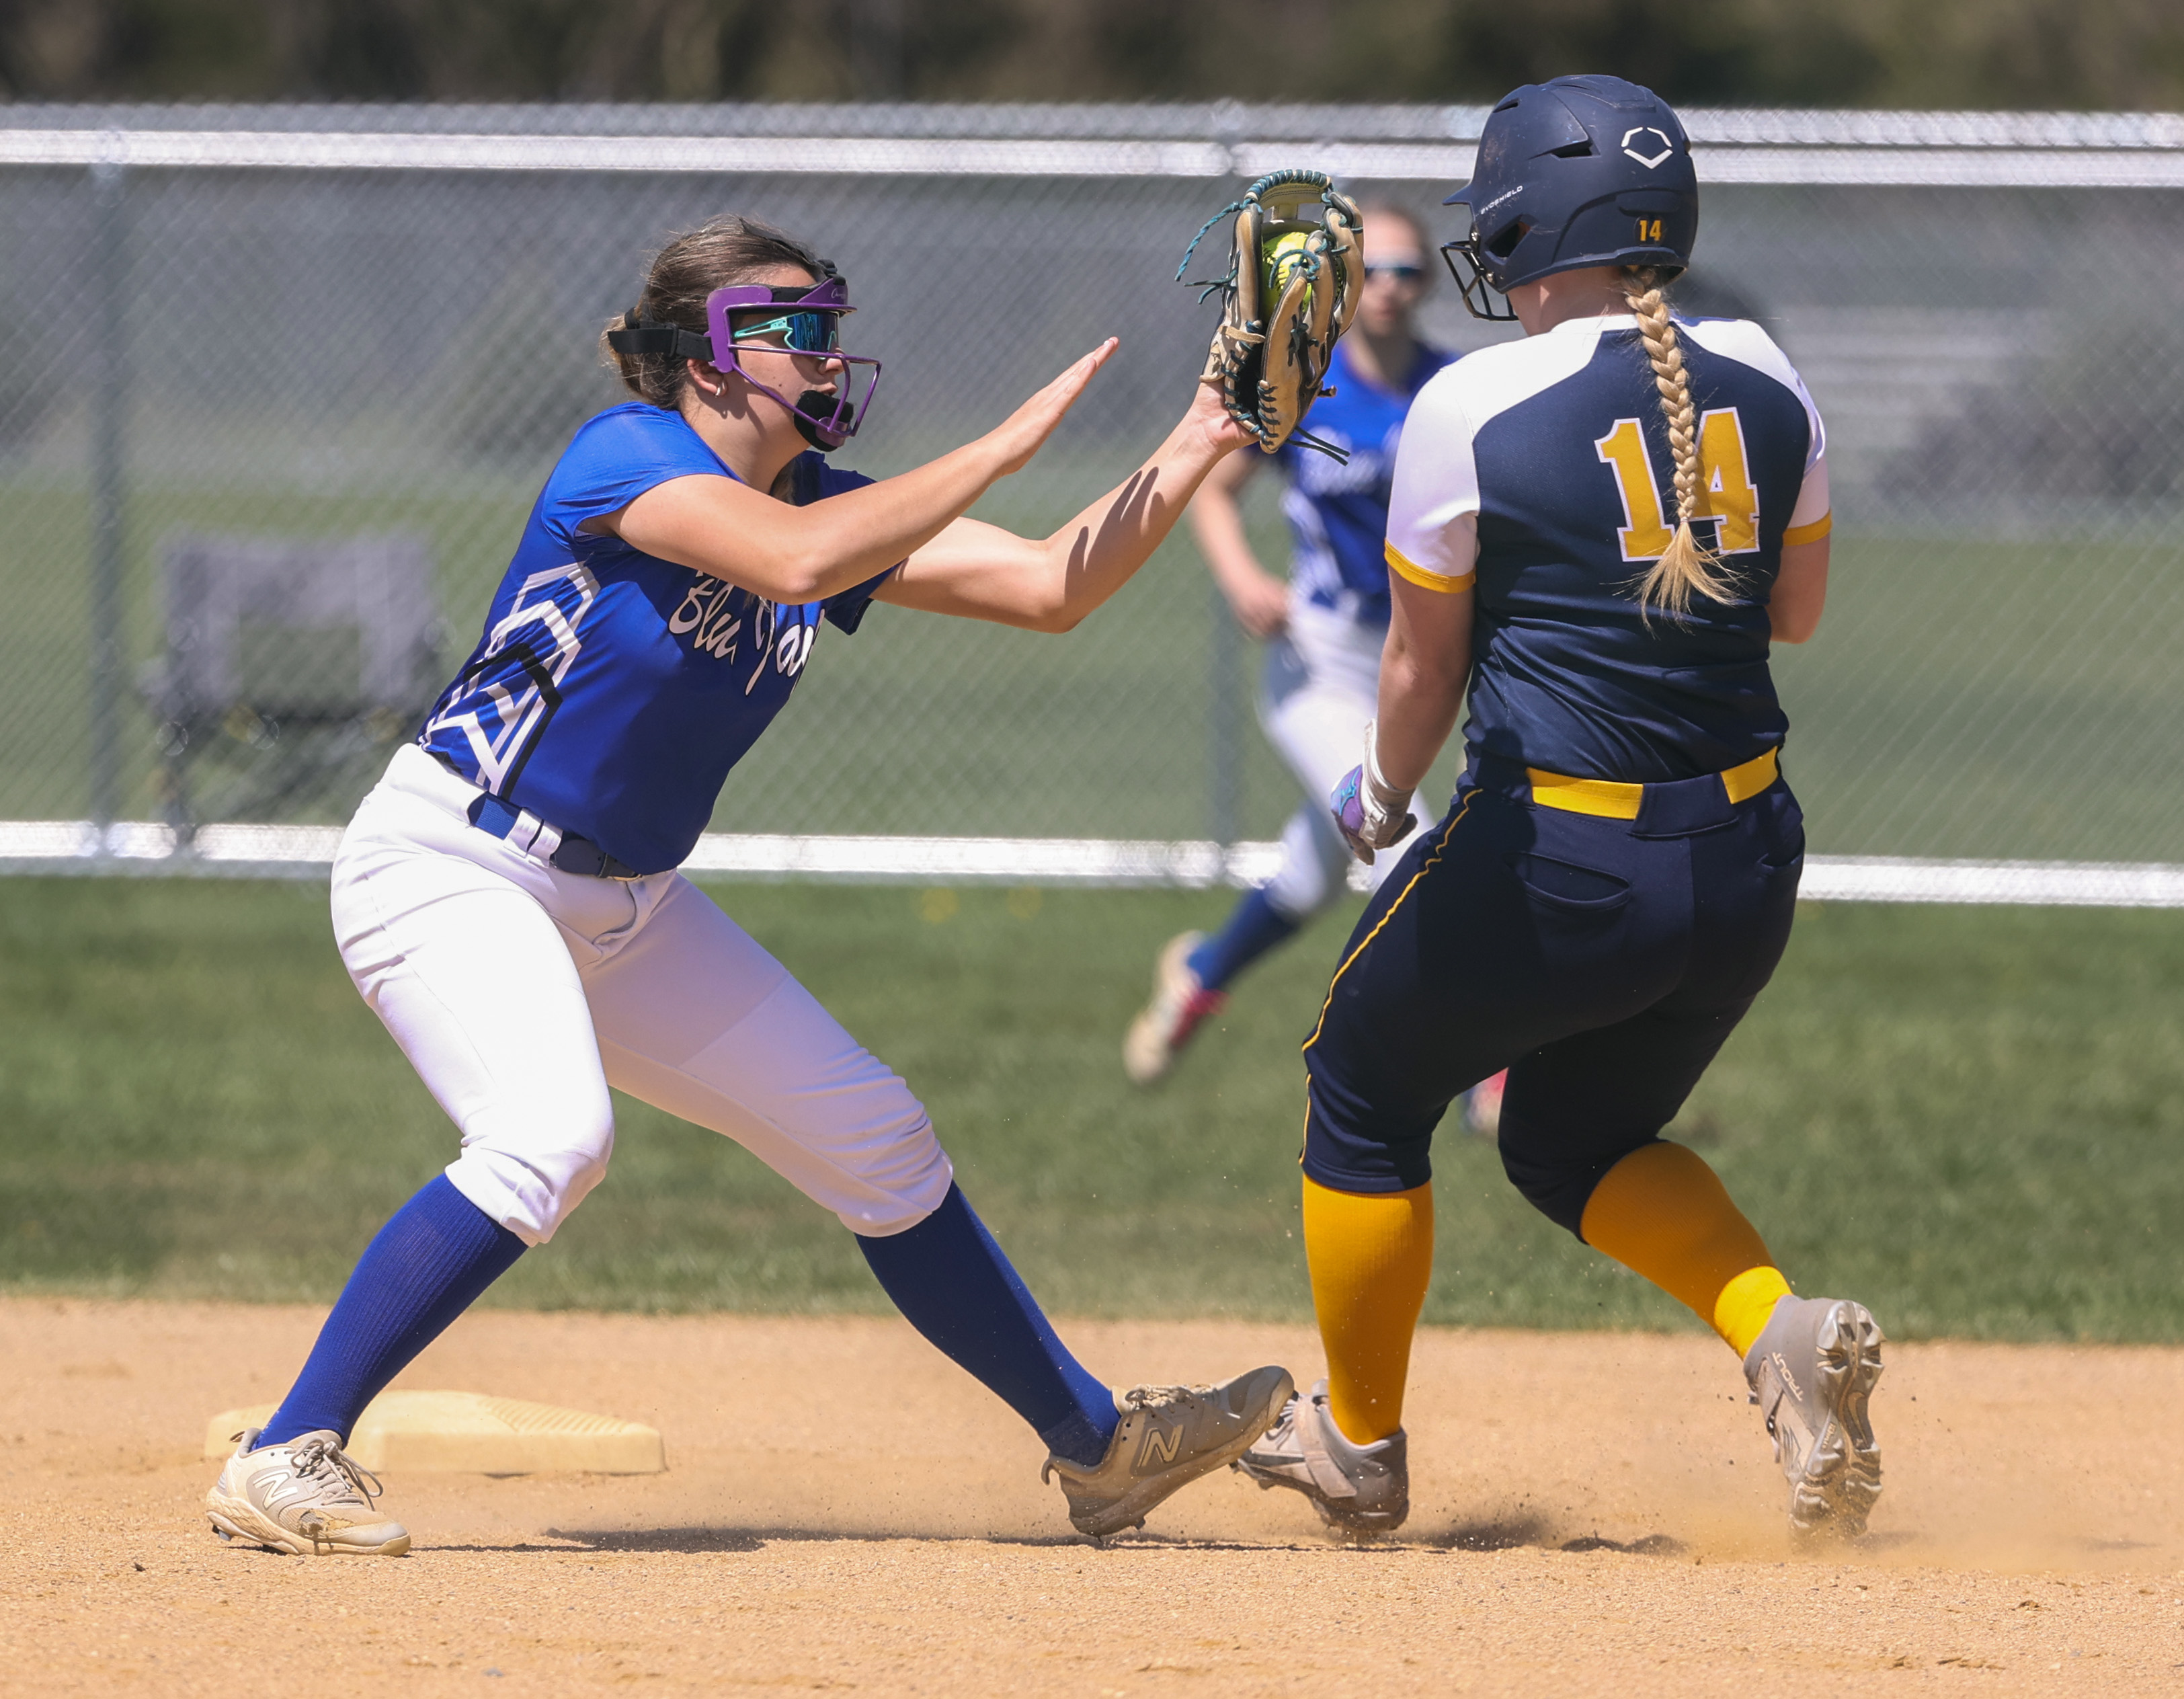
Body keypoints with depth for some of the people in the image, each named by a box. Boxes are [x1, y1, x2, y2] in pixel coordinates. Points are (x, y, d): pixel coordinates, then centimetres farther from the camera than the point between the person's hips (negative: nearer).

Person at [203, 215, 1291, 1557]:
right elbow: (799, 562, -35)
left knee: (875, 1141, 11)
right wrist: (1009, 444, -29)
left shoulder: (828, 502, 4)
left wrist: (1199, 449, -11)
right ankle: (287, 1459, -28)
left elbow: (1048, 589, -1)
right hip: (448, 873, -8)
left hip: (628, 910, 9)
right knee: (551, 1137, -33)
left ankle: (1095, 1443, 25)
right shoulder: (626, 454, -18)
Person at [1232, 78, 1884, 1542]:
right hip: (1747, 862, 5)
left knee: (1367, 1092, 20)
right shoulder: (1763, 381, 2)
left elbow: (1424, 663, -2)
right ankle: (1783, 1327, -2)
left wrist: (1382, 801, 16)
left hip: (1554, 867, -5)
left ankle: (1359, 1446, 30)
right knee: (1576, 1139, 25)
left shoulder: (1472, 410, -11)